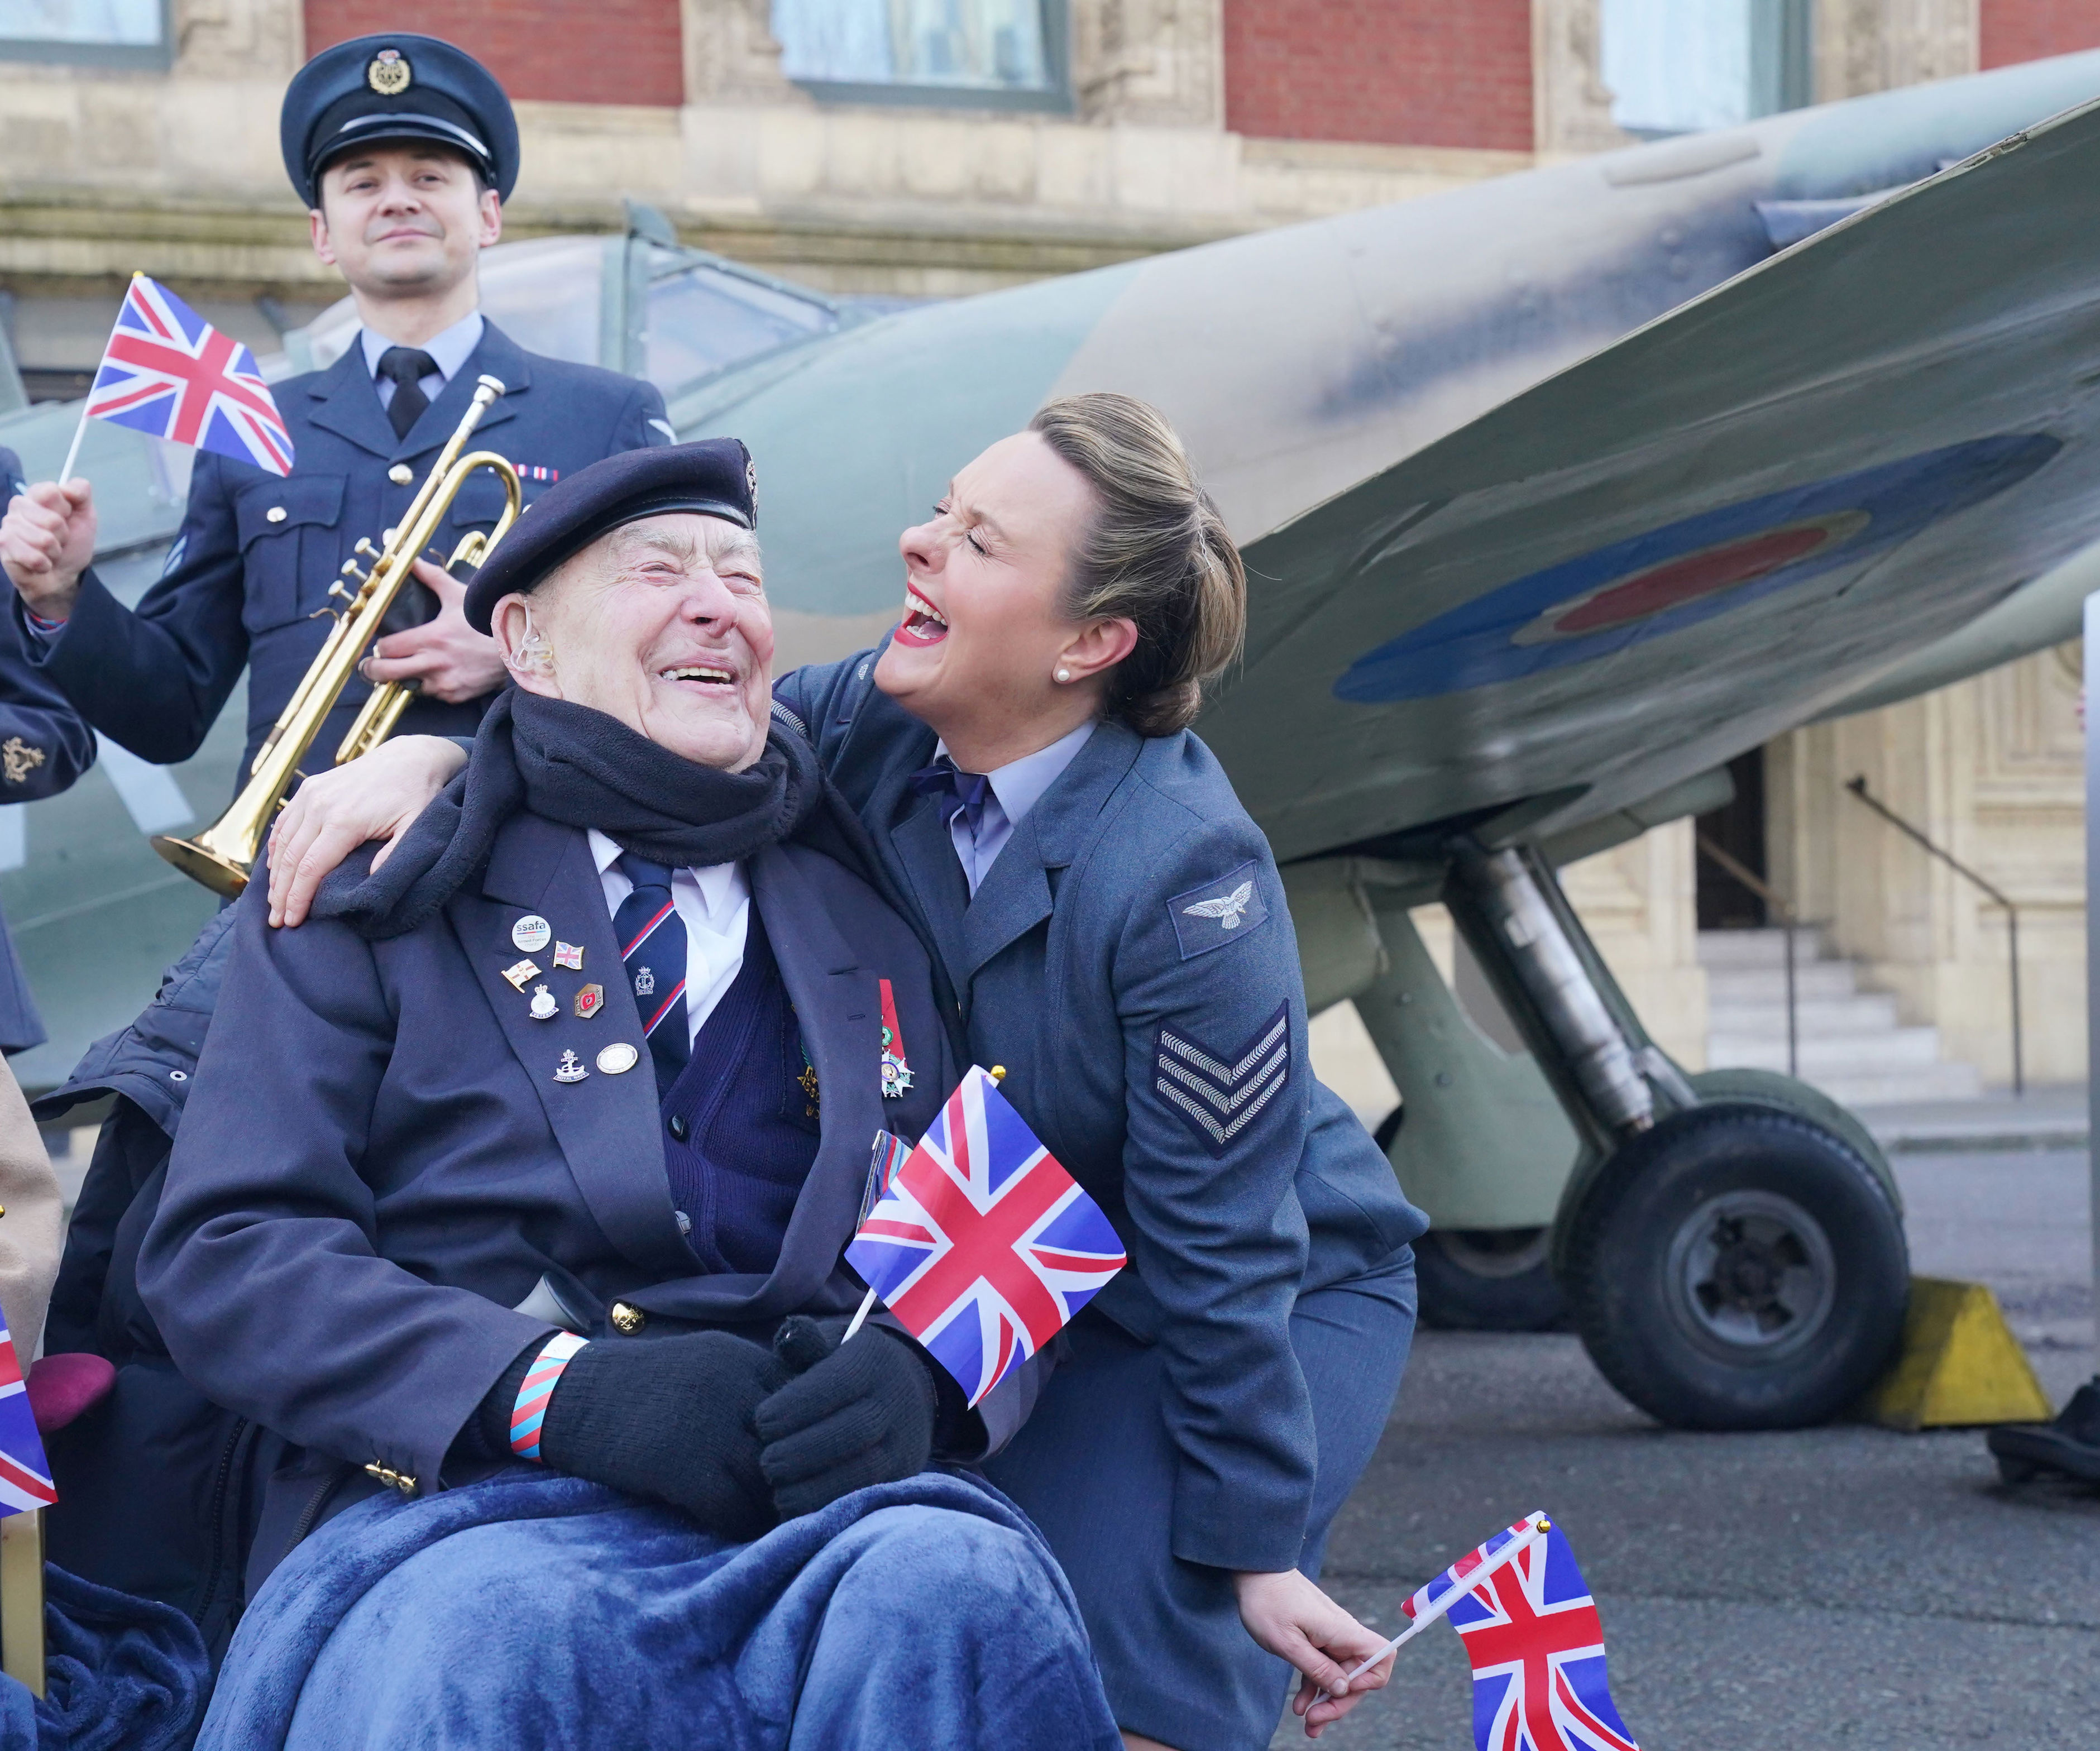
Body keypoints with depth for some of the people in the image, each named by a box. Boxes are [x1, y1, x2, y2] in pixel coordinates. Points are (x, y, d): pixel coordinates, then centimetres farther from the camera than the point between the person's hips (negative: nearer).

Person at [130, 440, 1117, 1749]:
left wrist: (921, 1372, -5)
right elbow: (226, 1250, 4)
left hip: (822, 1496, 2)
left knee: (955, 1586, -34)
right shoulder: (376, 893, 14)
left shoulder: (871, 906, 23)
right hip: (458, 1508, -2)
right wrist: (567, 1391, -12)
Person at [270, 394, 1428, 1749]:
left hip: (1272, 1308, -6)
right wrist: (434, 751, -27)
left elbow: (1222, 1251, -25)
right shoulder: (889, 729, -14)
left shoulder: (1185, 884, -31)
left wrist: (1258, 1551, -17)